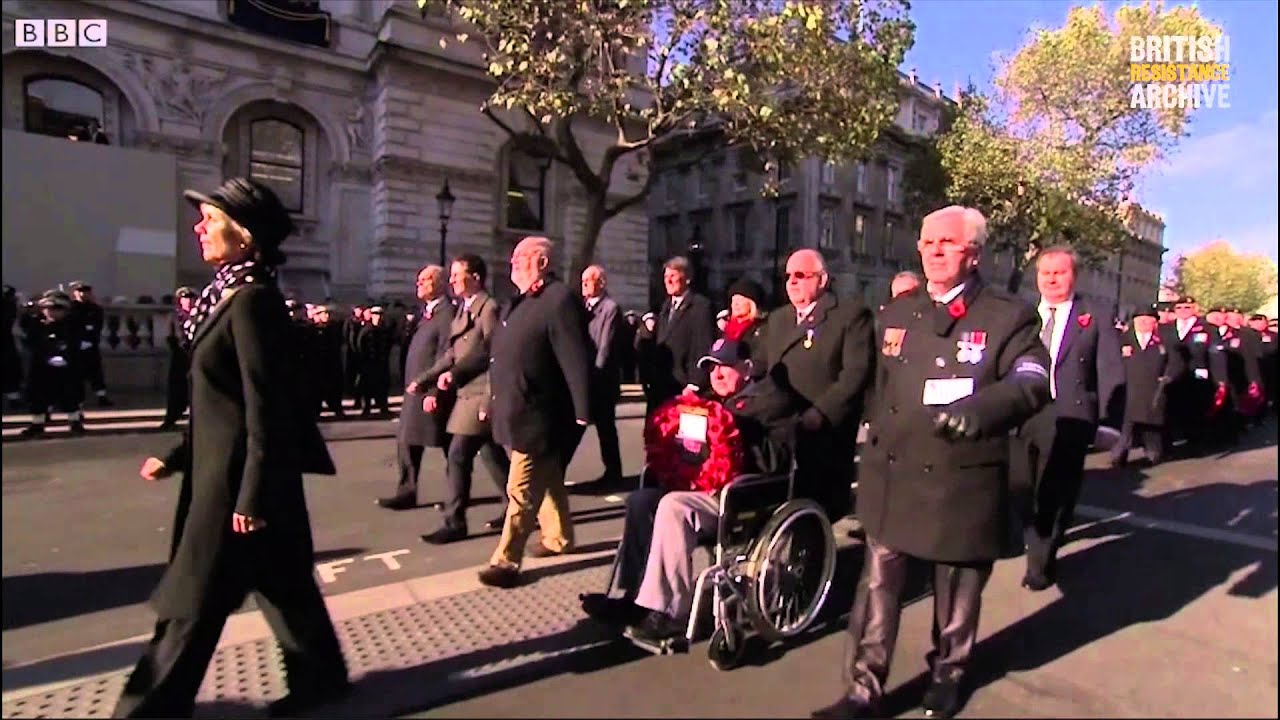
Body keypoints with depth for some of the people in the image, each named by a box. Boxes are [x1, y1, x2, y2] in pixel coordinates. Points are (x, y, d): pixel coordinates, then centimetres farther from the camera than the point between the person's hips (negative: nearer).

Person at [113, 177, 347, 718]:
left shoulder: (252, 299, -19)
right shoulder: (234, 294, 11)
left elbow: (266, 406, -22)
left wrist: (251, 496, -20)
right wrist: (178, 457, 18)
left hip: (239, 474, -10)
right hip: (225, 467, 10)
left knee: (196, 599, 6)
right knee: (279, 582, 18)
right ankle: (318, 676, 32)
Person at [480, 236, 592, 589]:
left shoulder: (559, 299, -15)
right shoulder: (516, 303, 14)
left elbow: (577, 359, -19)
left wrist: (581, 411, -20)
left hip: (536, 414, -9)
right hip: (517, 410, 9)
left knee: (522, 490, -1)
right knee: (546, 480, 22)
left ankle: (506, 560, 9)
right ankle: (559, 537, 38)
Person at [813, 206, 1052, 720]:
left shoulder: (1008, 316, -6)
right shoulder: (897, 311, 9)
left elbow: (1033, 382, -21)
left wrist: (978, 410, -39)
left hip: (961, 487, -3)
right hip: (893, 481, 3)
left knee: (956, 595, 17)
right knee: (877, 589, 7)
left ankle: (947, 673, 42)